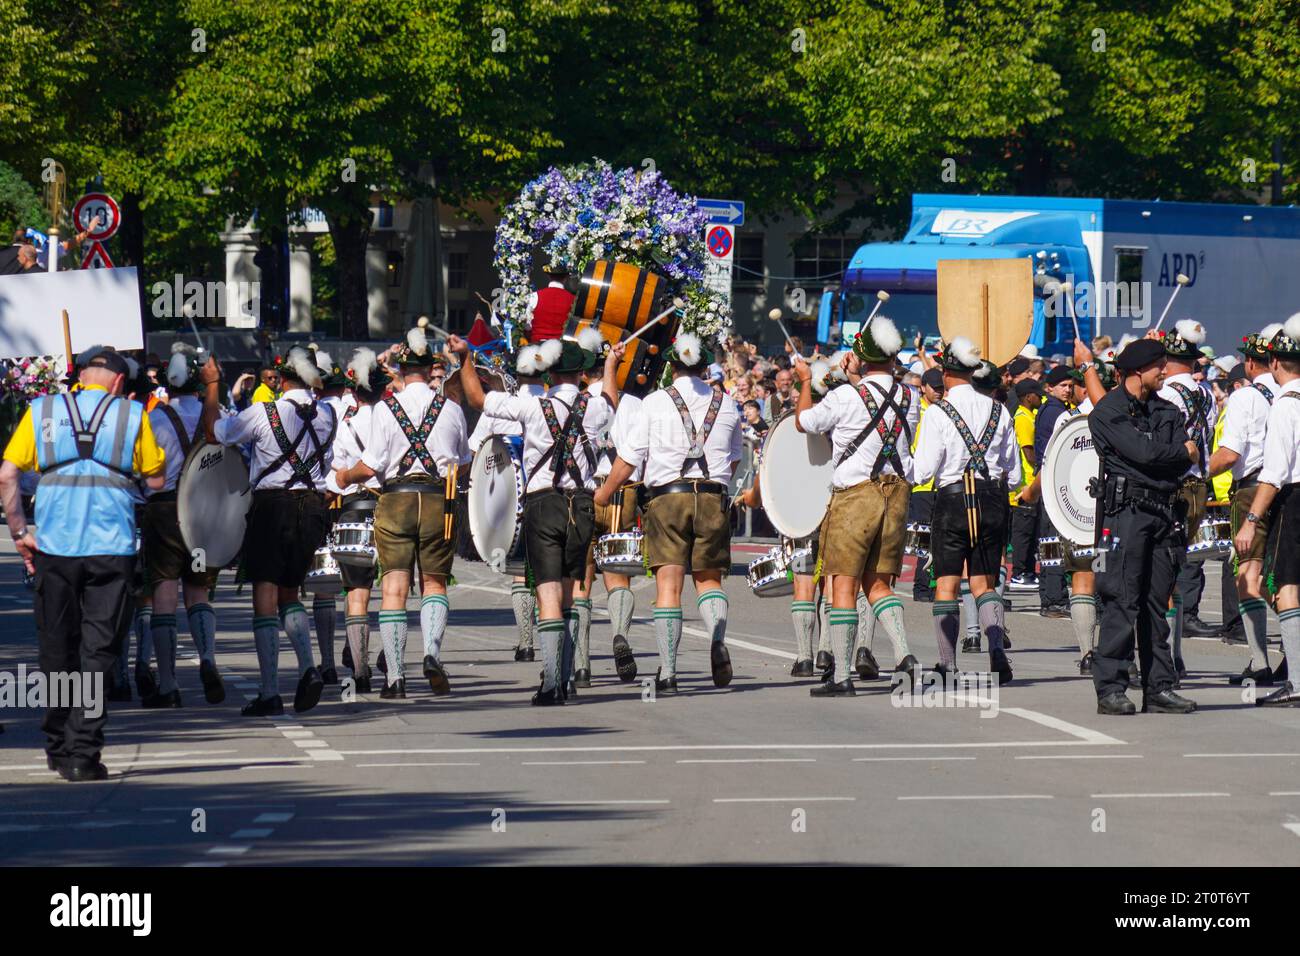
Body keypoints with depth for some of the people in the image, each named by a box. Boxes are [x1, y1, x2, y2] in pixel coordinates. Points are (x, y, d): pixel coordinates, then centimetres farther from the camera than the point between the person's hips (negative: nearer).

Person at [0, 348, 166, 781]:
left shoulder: (41, 411, 6)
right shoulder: (132, 415, 2)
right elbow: (156, 479, 7)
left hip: (53, 548, 2)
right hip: (111, 549, -2)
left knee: (58, 652, 13)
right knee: (98, 652, 1)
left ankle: (58, 749, 23)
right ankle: (83, 753, -6)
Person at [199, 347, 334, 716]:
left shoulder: (263, 413, -12)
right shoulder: (326, 415, 1)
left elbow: (214, 432, 2)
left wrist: (211, 385, 13)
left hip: (271, 504, -5)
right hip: (313, 504, 5)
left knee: (265, 598, 0)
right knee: (289, 593, 19)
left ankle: (269, 693, -4)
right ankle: (308, 668, -2)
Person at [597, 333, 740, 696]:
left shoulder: (655, 403, 2)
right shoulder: (725, 404, 10)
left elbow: (628, 459, 3)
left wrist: (602, 495, 17)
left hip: (667, 497, -2)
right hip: (713, 497, 2)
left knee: (668, 585, -4)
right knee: (709, 578, 15)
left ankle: (667, 672, -10)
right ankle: (717, 641, -13)